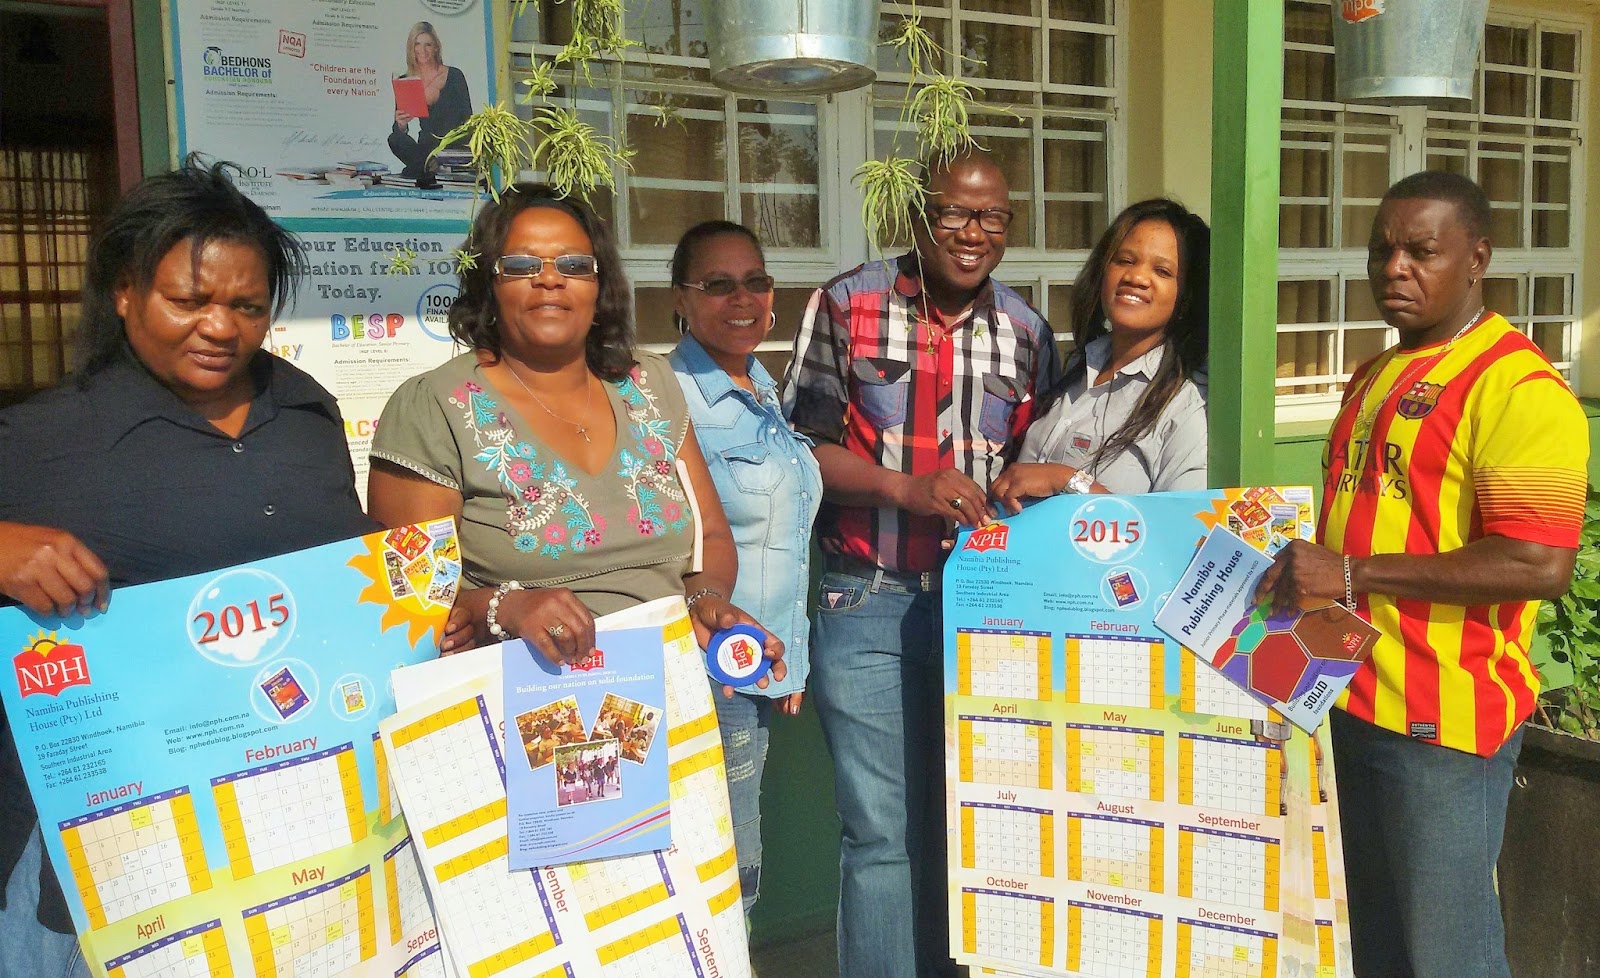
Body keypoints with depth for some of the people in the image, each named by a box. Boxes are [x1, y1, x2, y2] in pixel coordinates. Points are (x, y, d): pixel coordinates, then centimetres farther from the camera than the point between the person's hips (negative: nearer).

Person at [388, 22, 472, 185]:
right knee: (396, 140, -26)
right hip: (426, 146, 4)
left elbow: (467, 118, 3)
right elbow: (398, 132, 7)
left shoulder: (454, 76, 2)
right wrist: (401, 125, -18)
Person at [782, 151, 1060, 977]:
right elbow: (802, 446, -5)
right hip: (869, 606, -3)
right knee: (883, 830, 3)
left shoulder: (1027, 334, 7)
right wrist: (908, 488, -17)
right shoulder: (847, 306, -3)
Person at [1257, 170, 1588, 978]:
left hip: (1443, 714, -8)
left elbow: (1541, 565, -24)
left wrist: (1353, 575, -24)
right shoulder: (1375, 377, 13)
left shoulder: (1517, 385, -15)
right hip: (1350, 699, 9)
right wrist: (1304, 570, 8)